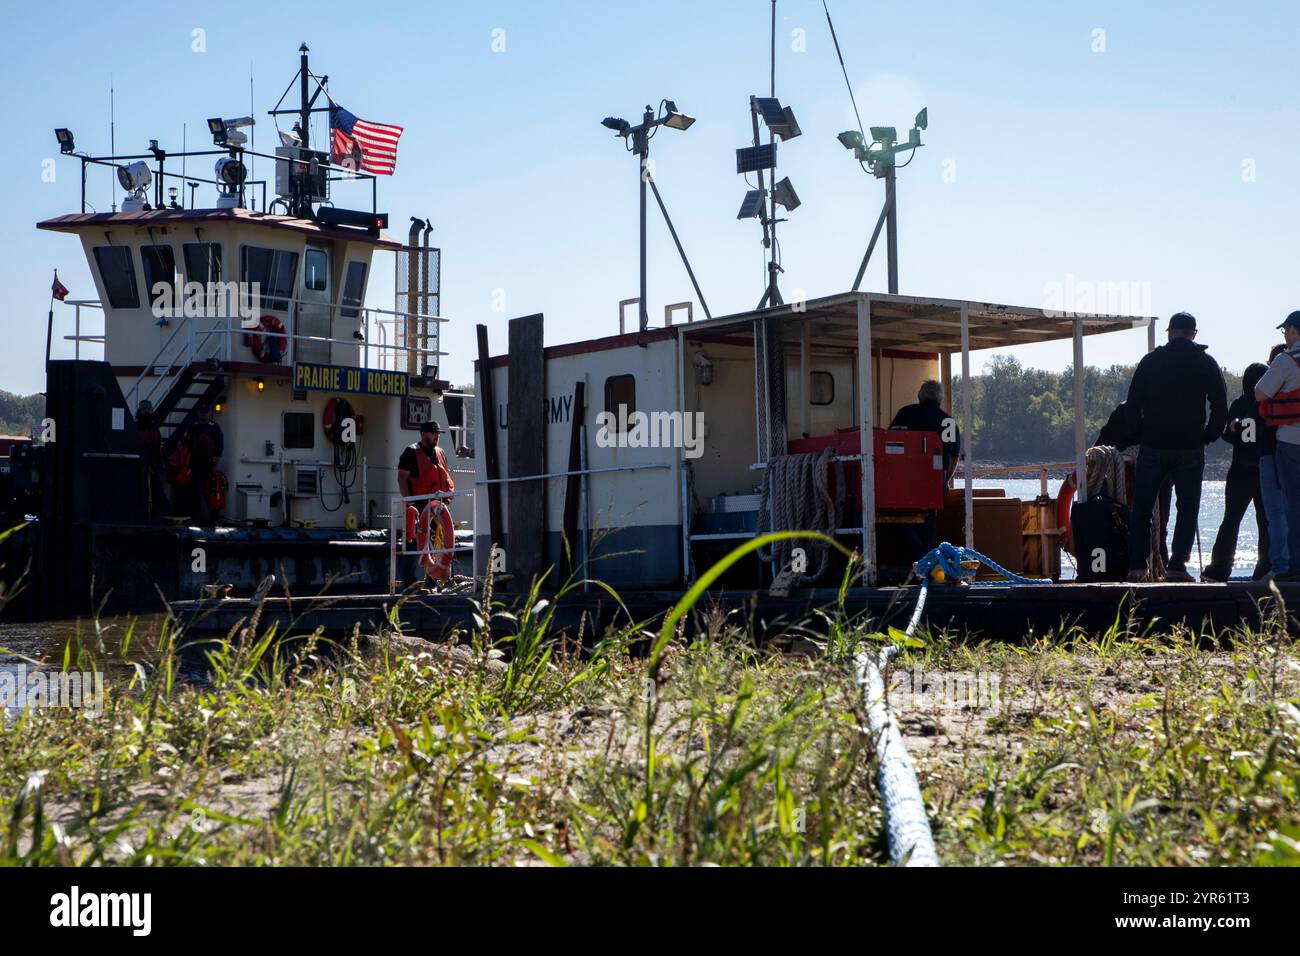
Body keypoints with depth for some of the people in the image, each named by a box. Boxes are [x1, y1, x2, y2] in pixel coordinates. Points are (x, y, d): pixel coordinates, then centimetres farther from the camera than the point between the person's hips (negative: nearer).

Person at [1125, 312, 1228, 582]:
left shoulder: (1150, 361, 3)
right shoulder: (1206, 363, 2)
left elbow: (1133, 403, 2)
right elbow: (1221, 407, -1)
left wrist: (1140, 436, 10)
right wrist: (1207, 437, 9)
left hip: (1153, 446, 1)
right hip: (1190, 449, 0)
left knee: (1142, 508, 8)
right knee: (1187, 509, 7)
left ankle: (1137, 566, 1)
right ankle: (1176, 567, -1)